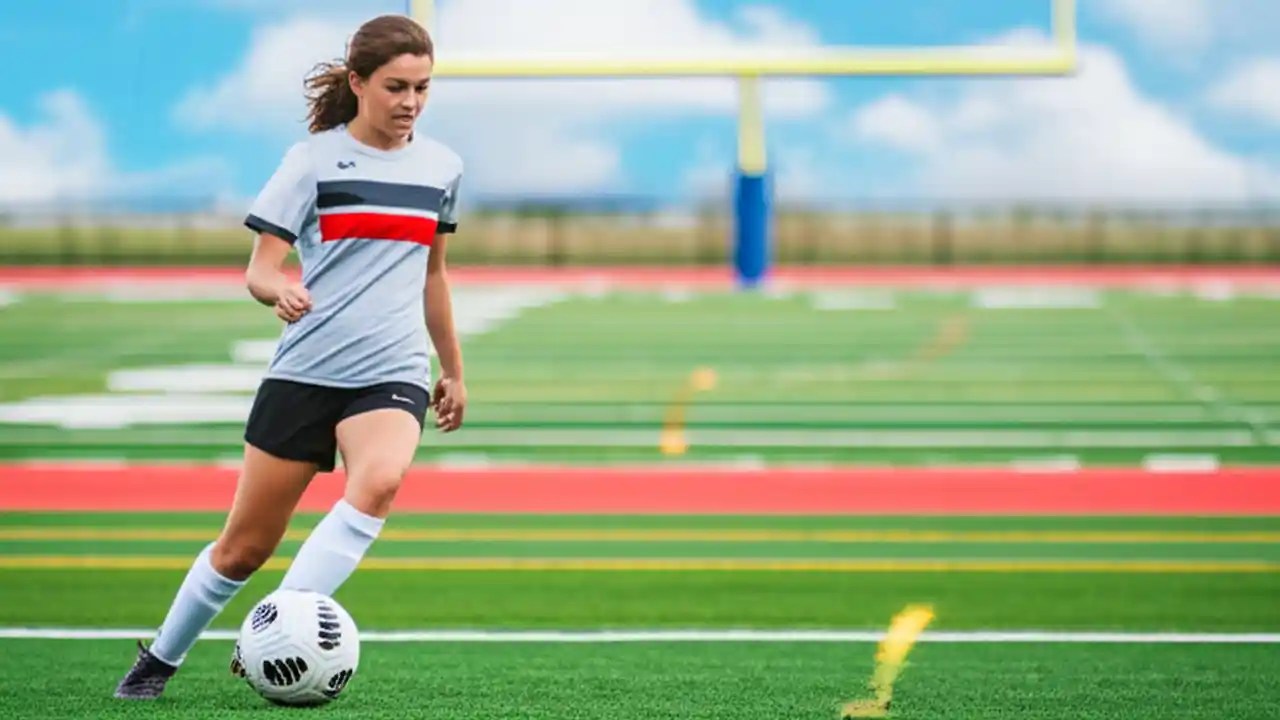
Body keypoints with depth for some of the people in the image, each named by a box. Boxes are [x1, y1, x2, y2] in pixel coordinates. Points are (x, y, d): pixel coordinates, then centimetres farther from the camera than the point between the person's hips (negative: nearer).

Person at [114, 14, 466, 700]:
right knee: (244, 546, 4)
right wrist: (281, 290, -28)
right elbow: (259, 267, -5)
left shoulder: (441, 167, 9)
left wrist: (454, 370, 27)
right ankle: (161, 656, 29)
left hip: (394, 372, 2)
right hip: (305, 369, -2)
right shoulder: (313, 159, -2)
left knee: (379, 483, -32)